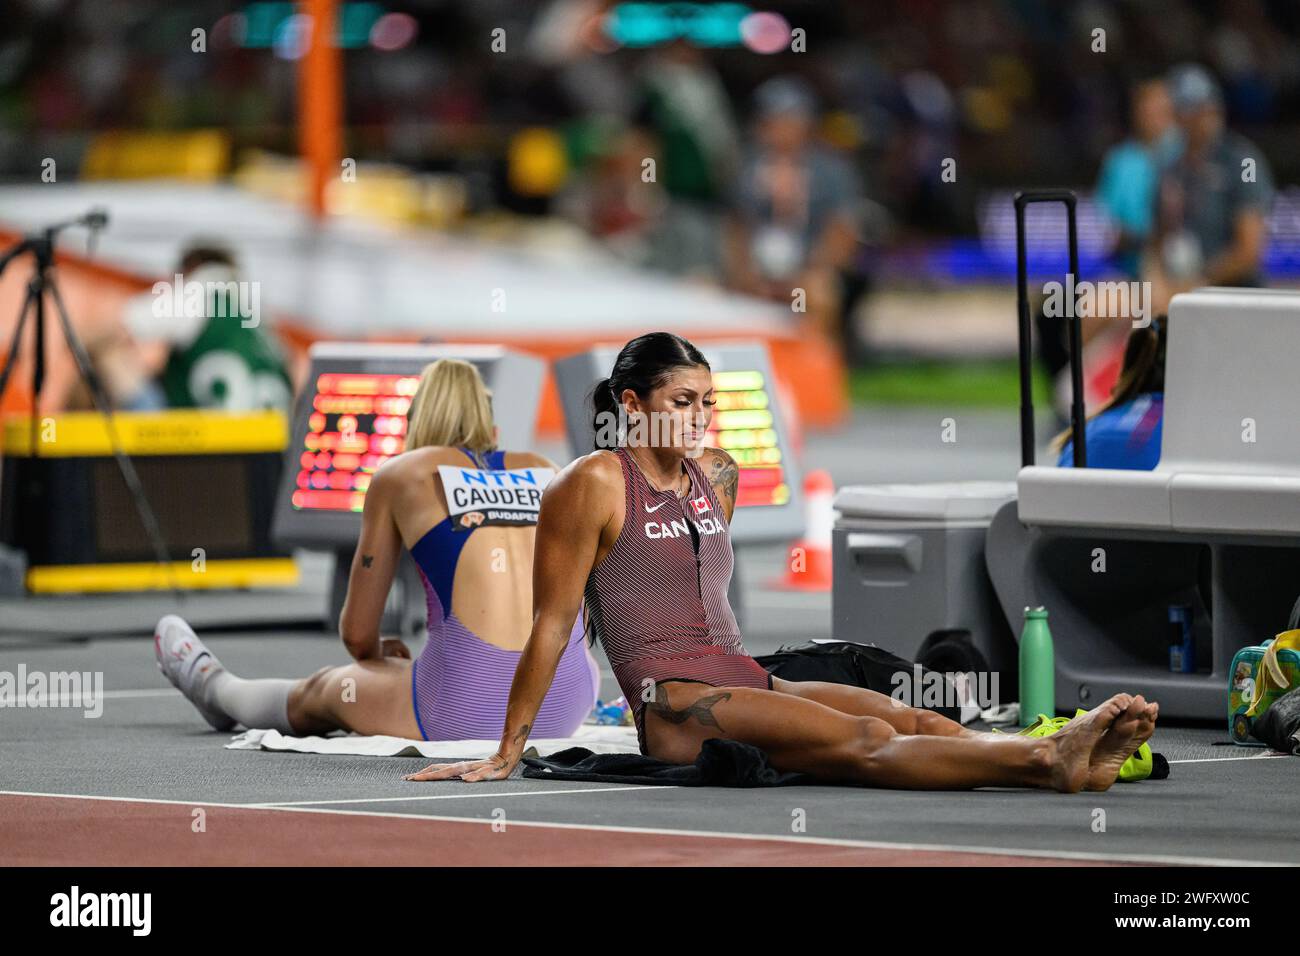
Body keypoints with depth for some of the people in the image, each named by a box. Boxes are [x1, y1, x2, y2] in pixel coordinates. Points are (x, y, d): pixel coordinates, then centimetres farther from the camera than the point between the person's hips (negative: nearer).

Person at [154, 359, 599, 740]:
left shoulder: (400, 475, 10)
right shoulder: (543, 472, 19)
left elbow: (357, 633, 13)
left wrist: (379, 658, 37)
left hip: (468, 710, -3)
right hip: (564, 709, 3)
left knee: (321, 691, 28)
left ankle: (213, 687, 59)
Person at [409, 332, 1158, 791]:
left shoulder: (716, 476, 18)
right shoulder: (595, 486, -4)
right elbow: (553, 624, -4)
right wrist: (507, 755, -3)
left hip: (745, 682, 8)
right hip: (675, 706, -8)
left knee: (906, 716, -18)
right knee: (863, 742, -28)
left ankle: (1070, 761, -38)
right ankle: (1045, 762, -48)